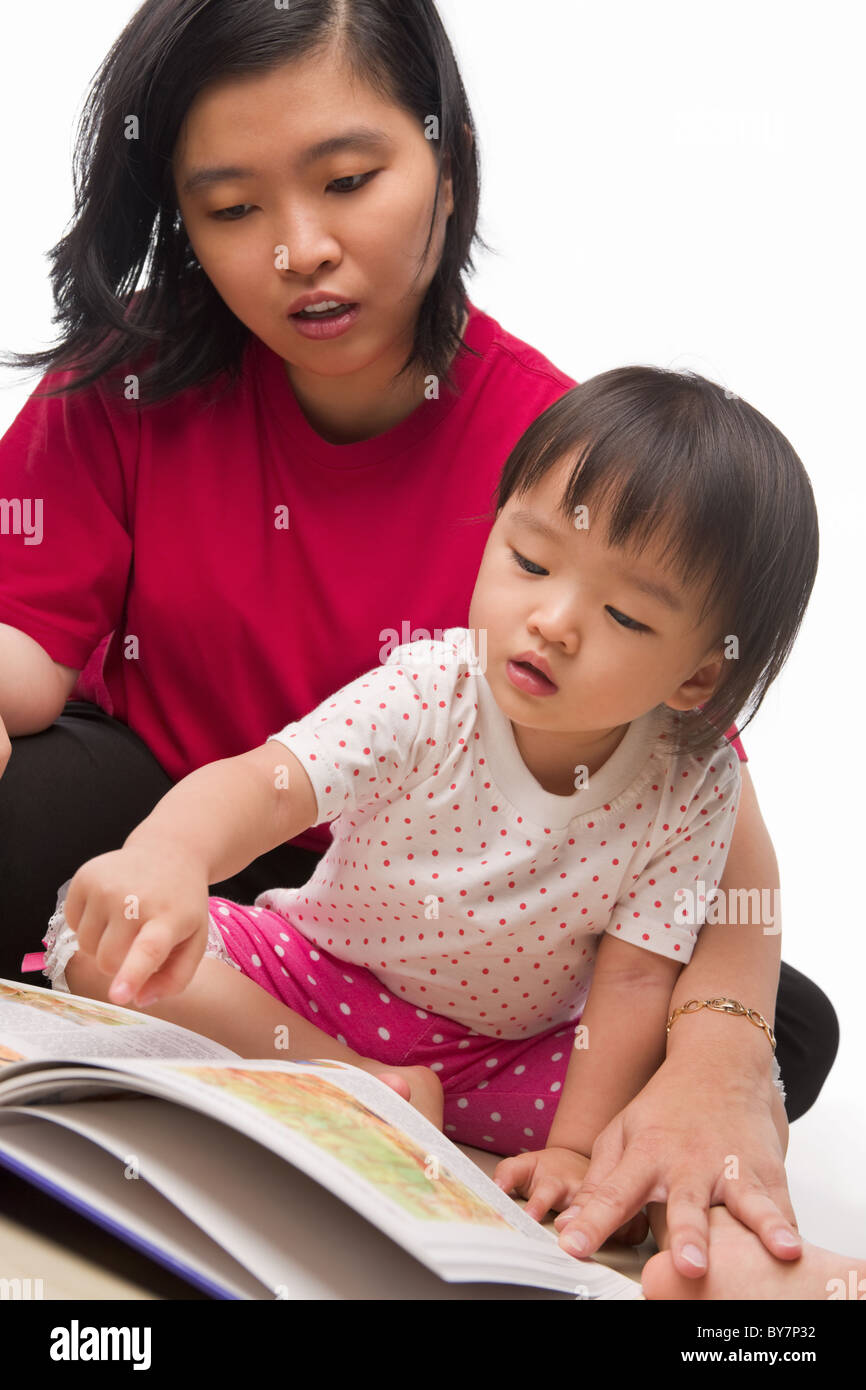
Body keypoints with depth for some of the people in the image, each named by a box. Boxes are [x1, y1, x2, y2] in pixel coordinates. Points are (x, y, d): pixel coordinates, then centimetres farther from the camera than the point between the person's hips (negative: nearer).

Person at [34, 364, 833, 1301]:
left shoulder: (690, 790, -18)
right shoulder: (427, 694, -23)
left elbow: (632, 980, -16)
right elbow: (268, 785, -37)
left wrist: (575, 1150, -24)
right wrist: (165, 857, -59)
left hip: (514, 1049, 0)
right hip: (324, 973, 0)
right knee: (101, 936, -23)